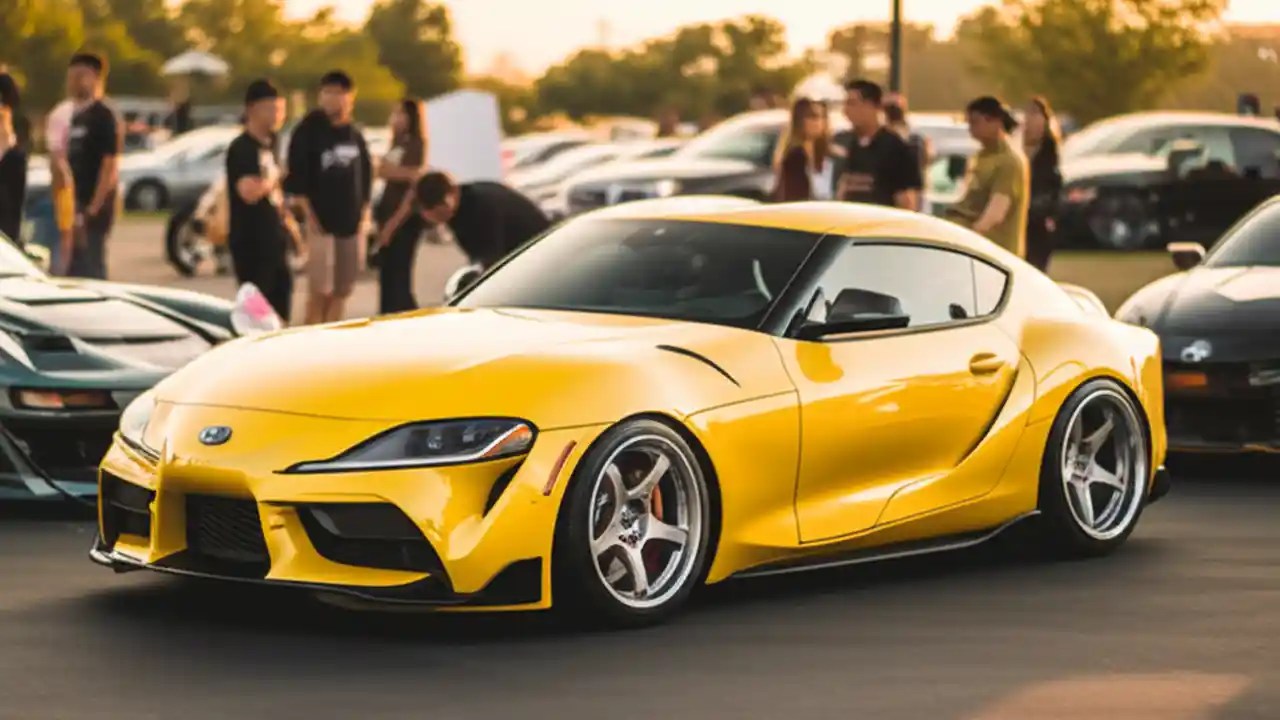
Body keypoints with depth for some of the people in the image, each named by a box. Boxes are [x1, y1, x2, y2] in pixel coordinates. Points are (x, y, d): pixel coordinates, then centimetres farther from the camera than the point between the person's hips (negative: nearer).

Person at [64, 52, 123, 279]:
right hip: (79, 208, 8)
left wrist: (93, 209, -20)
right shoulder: (77, 117, 16)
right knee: (75, 272, 10)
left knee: (89, 271, -8)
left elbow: (110, 167, -15)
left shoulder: (103, 117, -9)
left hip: (93, 209, -8)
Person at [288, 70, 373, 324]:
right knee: (319, 290, -8)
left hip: (352, 223, 5)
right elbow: (297, 178, -7)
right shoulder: (309, 131, -4)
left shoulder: (355, 135, 11)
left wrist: (365, 215, 8)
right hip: (322, 223, -5)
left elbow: (366, 176, 17)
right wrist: (310, 217, -12)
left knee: (342, 290, 6)